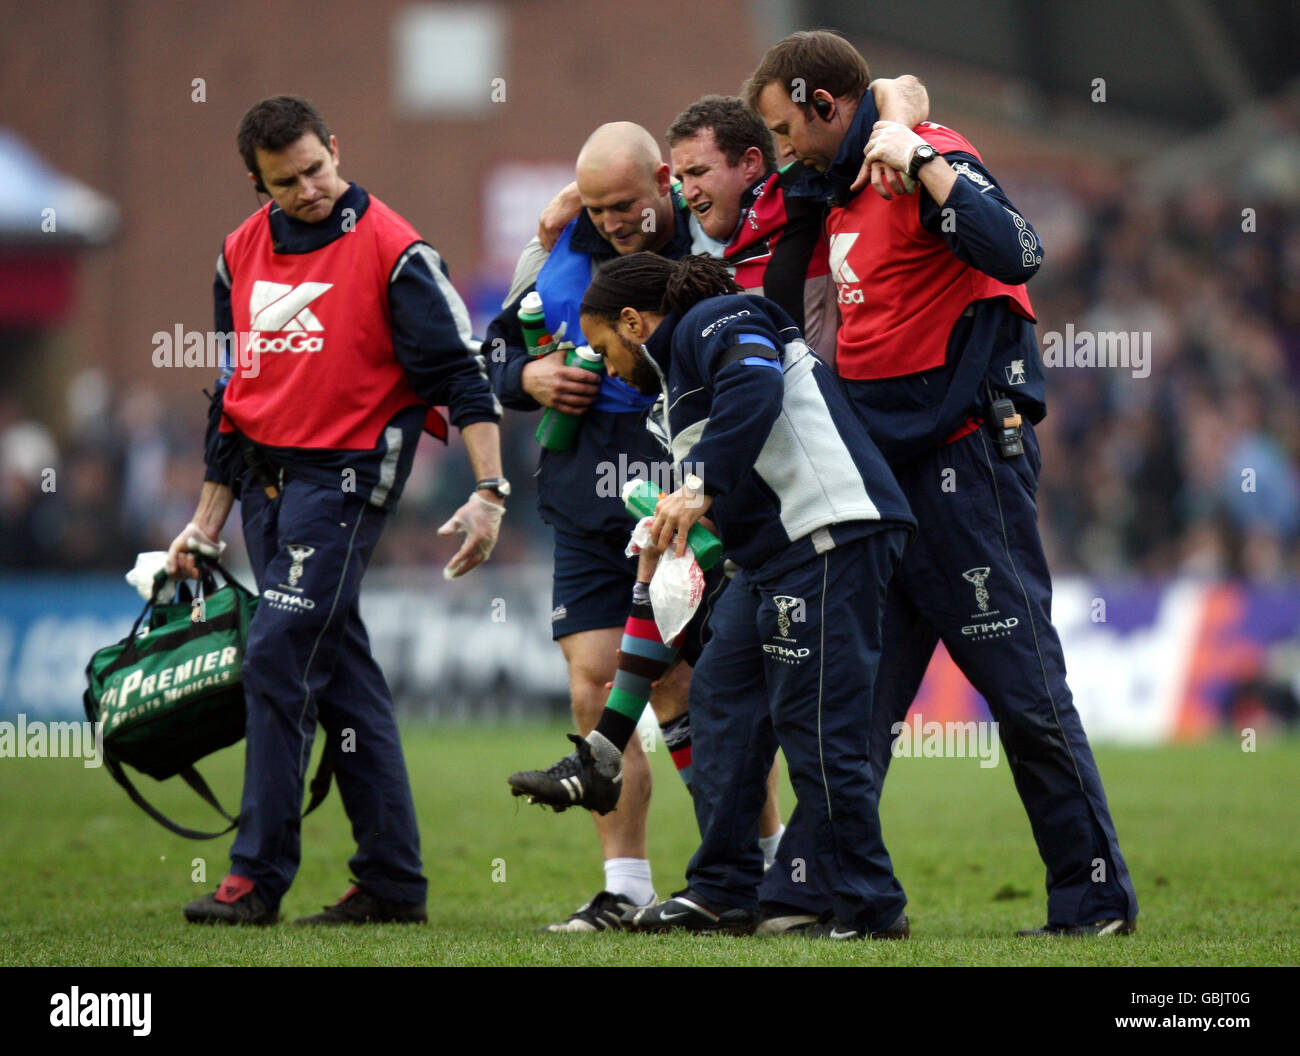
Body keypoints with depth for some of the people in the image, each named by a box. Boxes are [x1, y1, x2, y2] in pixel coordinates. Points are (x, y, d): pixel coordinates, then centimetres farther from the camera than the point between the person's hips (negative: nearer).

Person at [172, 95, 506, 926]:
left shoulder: (392, 251, -8)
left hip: (344, 475, -7)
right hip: (266, 476, 7)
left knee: (278, 659, -14)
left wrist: (490, 492, -18)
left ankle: (259, 877, -10)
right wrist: (209, 520, 19)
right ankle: (393, 880, 12)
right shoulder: (242, 254, 11)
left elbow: (462, 374, -9)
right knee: (340, 674, 8)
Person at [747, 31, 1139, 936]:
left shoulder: (930, 163, -12)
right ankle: (806, 891, 8)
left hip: (966, 459, -9)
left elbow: (1016, 252, -29)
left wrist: (921, 161, -26)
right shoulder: (851, 188, 17)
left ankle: (1097, 898, 2)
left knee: (1024, 687, -4)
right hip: (890, 472, 9)